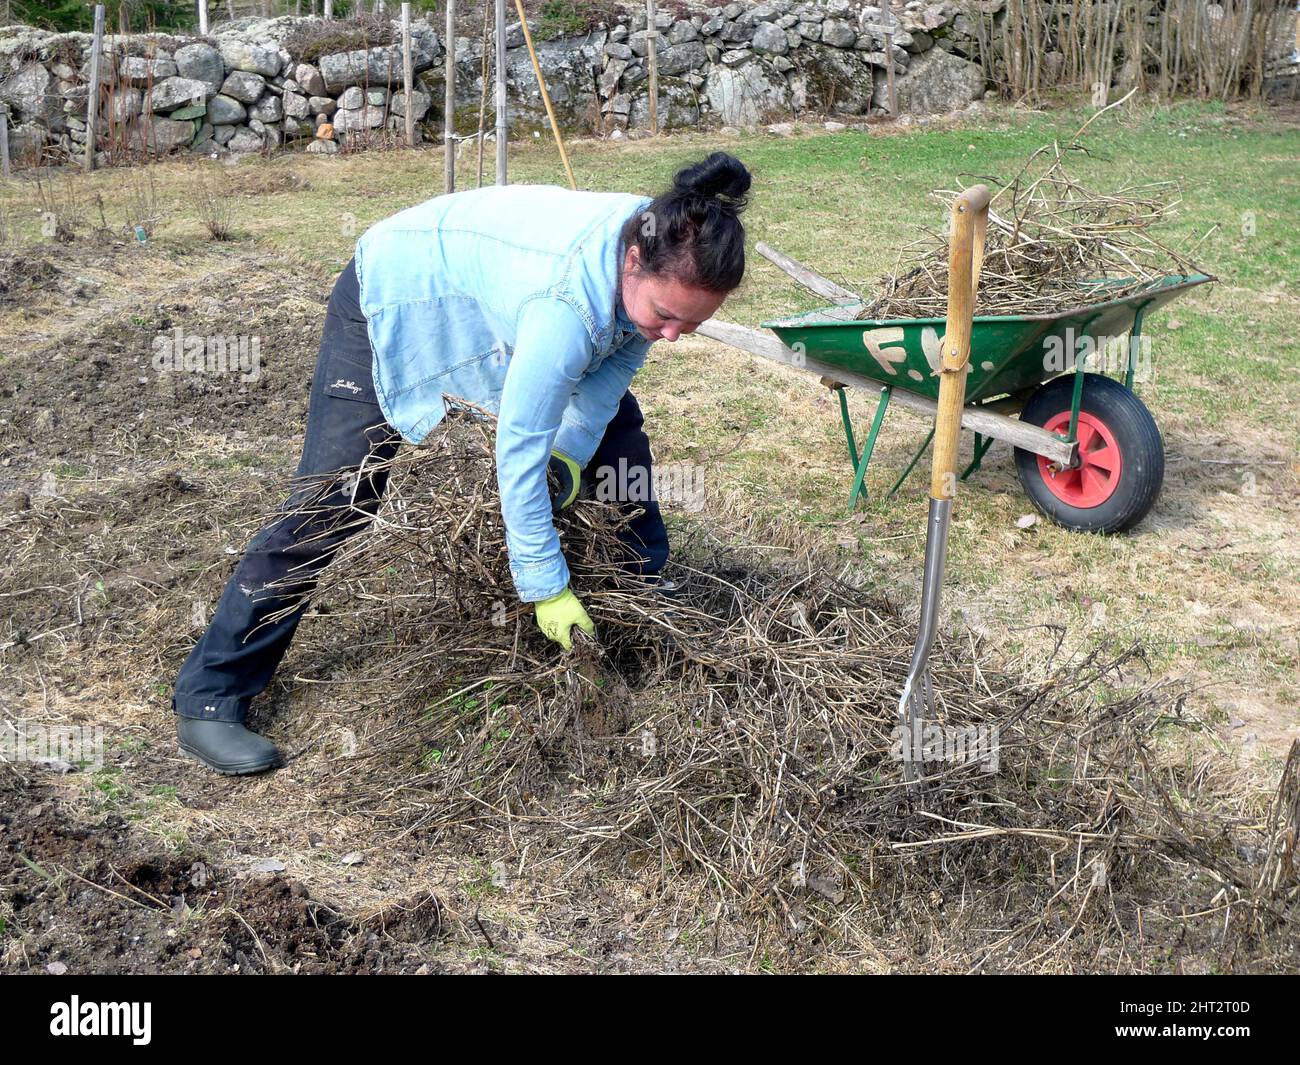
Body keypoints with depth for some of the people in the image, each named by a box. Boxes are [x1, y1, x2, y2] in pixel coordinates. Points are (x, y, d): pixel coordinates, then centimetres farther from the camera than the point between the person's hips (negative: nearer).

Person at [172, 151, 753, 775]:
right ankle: (208, 698, -4)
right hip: (392, 304, -8)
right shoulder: (569, 302, -44)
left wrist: (573, 448, -20)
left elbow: (622, 354, -5)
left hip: (491, 303, 8)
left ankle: (647, 598, 30)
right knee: (333, 505, -14)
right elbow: (519, 455, -38)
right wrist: (547, 587, -31)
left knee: (616, 427, 9)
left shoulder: (665, 255, -21)